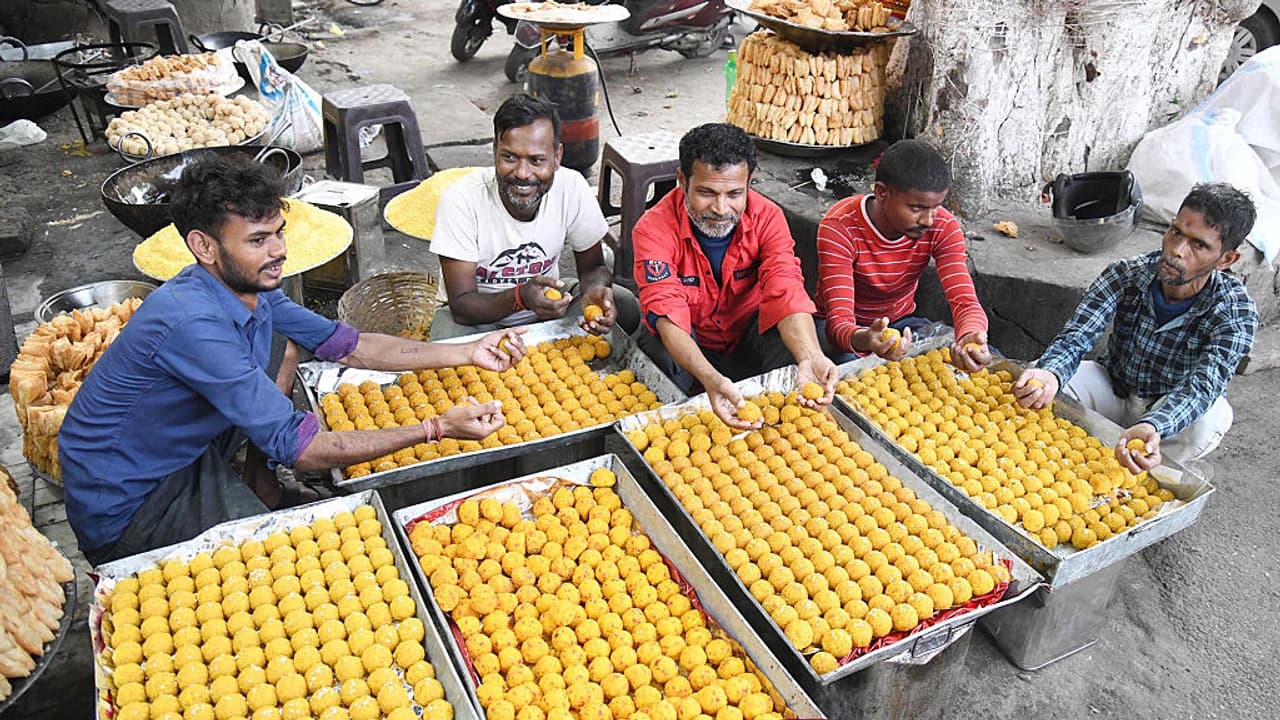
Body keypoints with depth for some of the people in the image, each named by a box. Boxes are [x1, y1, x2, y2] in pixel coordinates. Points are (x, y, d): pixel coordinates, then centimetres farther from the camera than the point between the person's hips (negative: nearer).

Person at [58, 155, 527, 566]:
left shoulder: (250, 288, -7)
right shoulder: (194, 323, -33)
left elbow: (346, 345, 1)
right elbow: (299, 448, -32)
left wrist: (466, 354, -7)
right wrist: (435, 429, -34)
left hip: (182, 453, 8)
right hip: (123, 512, -8)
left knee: (284, 345, 3)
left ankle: (259, 486, 9)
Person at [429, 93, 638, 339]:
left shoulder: (572, 188, -17)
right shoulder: (460, 200, -26)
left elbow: (593, 267, -5)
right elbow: (461, 305, -25)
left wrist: (596, 291, -30)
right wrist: (521, 297, -45)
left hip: (548, 304, 3)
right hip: (479, 316, -3)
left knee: (625, 306, -20)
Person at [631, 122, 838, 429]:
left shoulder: (767, 217, -16)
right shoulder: (654, 228, -25)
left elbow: (786, 293, -29)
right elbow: (667, 314, -37)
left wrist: (810, 357, -52)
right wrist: (711, 378, -57)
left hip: (748, 333, 2)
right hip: (687, 344, -2)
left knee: (794, 345, -28)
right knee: (656, 346, -35)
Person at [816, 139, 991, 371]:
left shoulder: (943, 227, -15)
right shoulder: (839, 228, -28)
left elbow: (964, 300, -23)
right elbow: (839, 320, -34)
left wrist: (971, 336, -49)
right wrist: (864, 340, -60)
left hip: (902, 322, 4)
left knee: (987, 359, -16)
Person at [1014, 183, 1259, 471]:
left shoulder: (1235, 311, -22)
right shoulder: (1126, 274, -18)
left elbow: (1204, 385, -36)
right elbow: (1075, 337, -26)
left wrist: (1151, 428, -59)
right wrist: (1049, 374, -52)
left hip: (1169, 411, -1)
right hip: (1112, 390, 1)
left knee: (1211, 417, -36)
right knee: (1041, 377, -26)